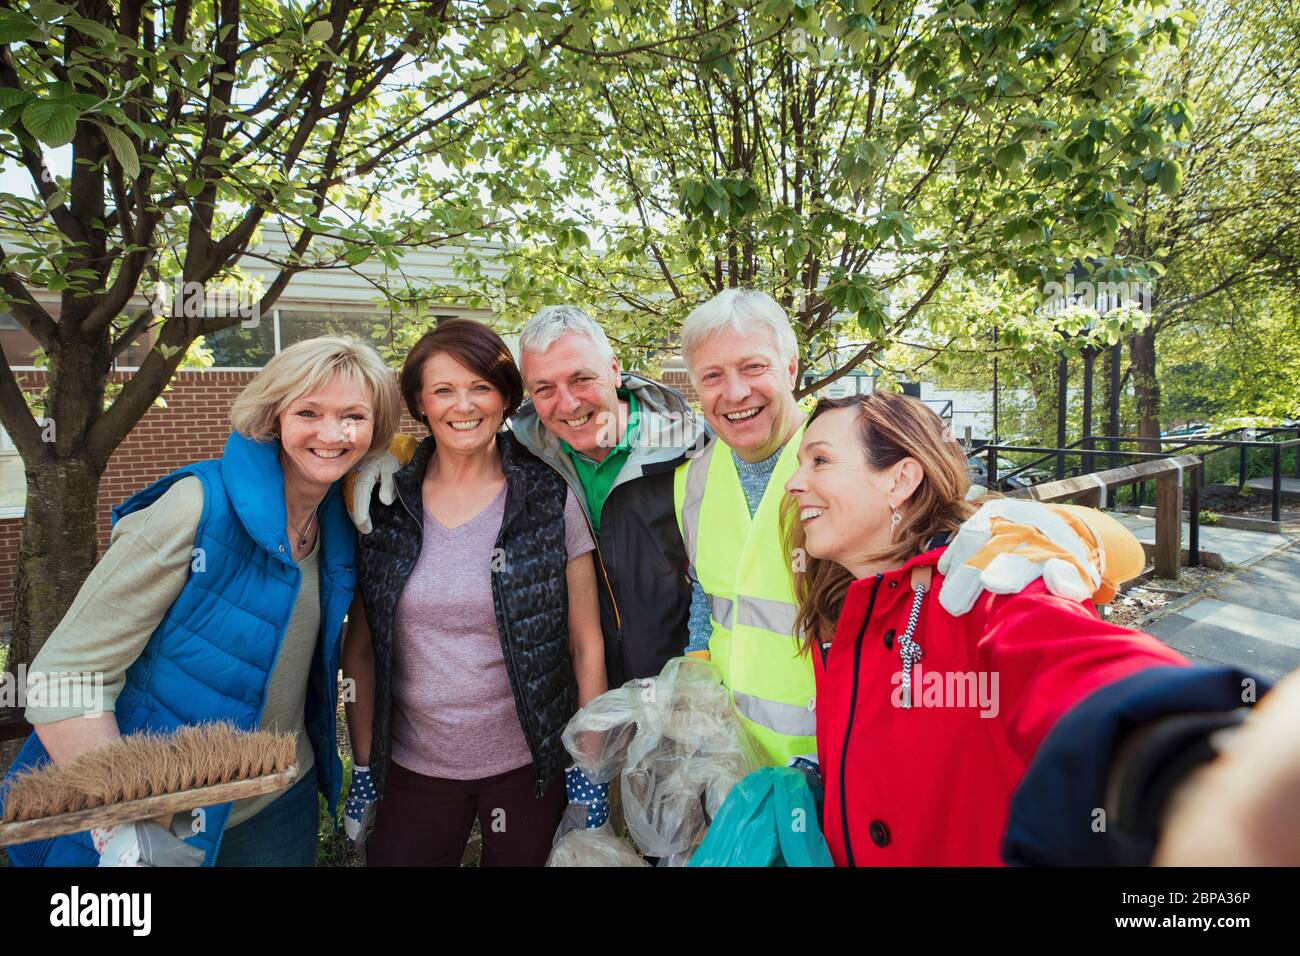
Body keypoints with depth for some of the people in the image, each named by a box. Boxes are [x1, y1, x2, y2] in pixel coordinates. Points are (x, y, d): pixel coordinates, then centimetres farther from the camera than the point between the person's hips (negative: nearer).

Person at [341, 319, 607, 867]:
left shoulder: (553, 499, -9)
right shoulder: (383, 504, -4)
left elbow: (586, 643, -5)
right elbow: (360, 647, 3)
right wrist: (363, 767, 4)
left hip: (529, 765, -1)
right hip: (411, 769, 2)